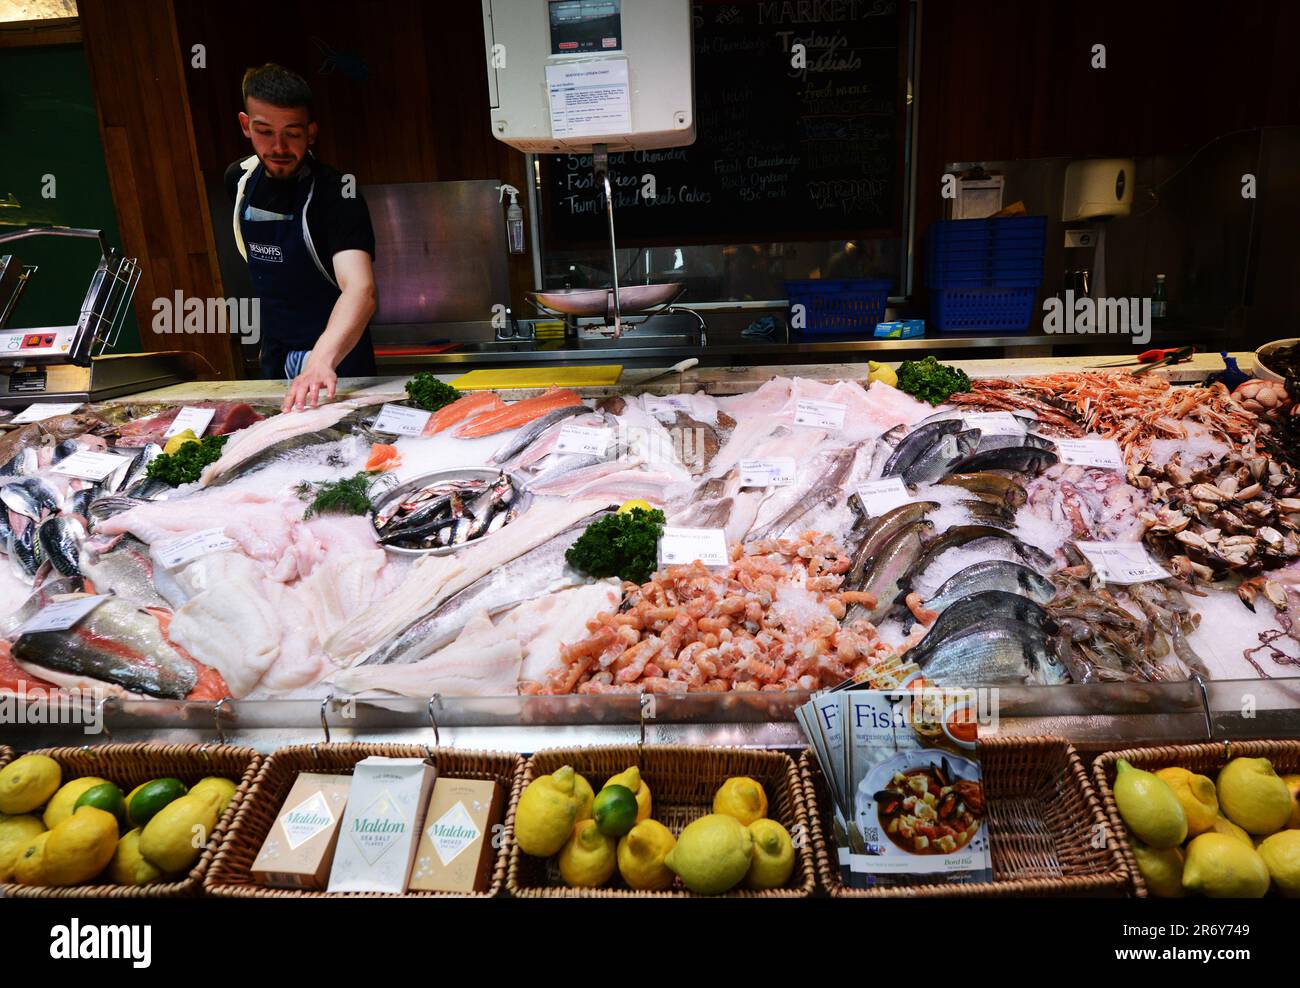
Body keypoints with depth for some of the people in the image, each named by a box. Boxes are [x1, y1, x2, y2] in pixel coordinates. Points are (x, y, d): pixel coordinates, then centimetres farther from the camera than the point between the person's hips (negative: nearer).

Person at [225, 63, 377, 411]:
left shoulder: (336, 193, -23)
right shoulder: (240, 179, -2)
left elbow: (361, 290, -40)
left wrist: (322, 361, -56)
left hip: (333, 356, -7)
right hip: (274, 356, 7)